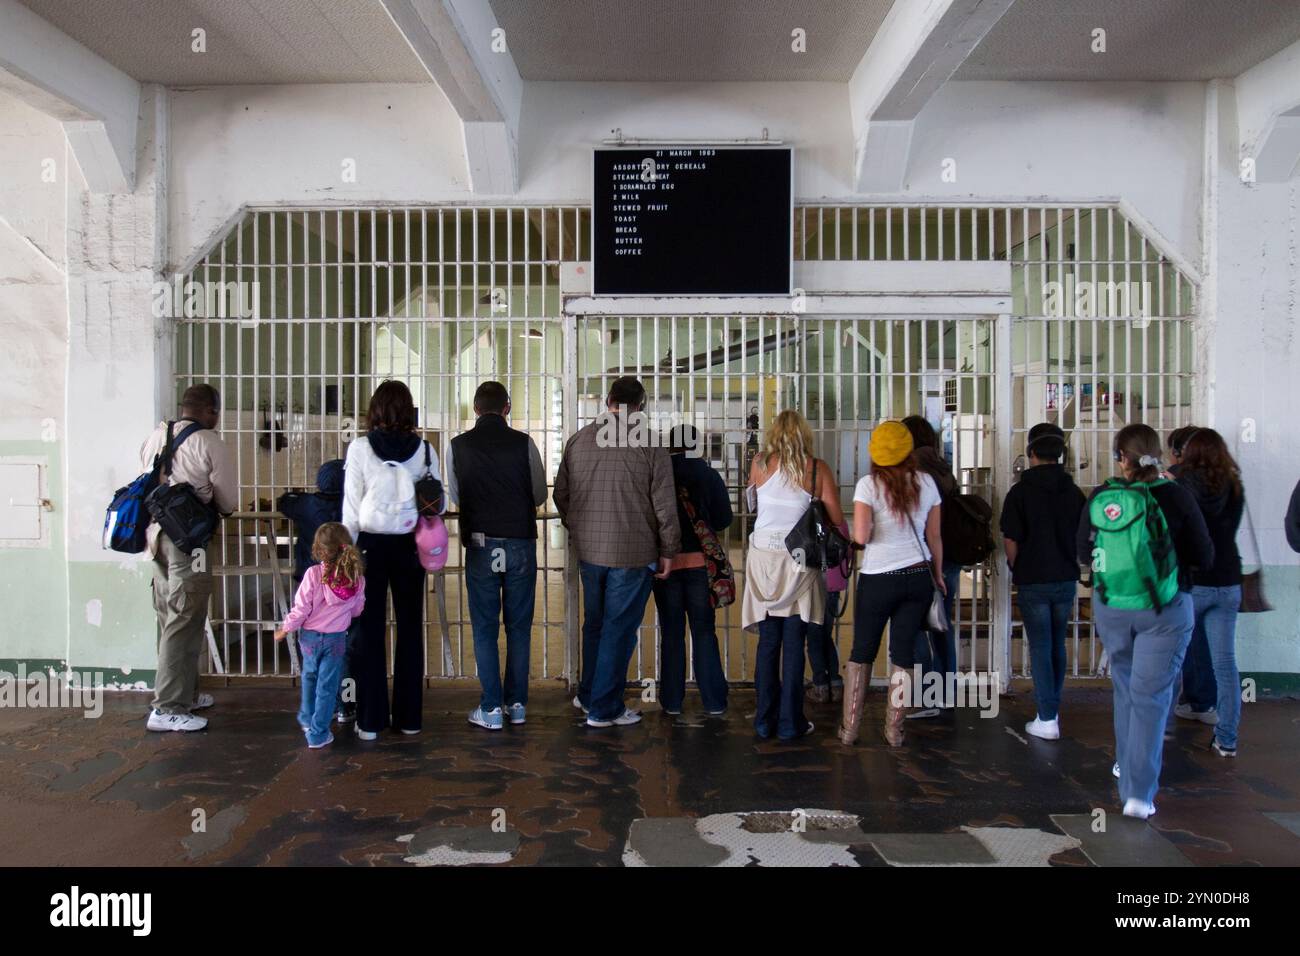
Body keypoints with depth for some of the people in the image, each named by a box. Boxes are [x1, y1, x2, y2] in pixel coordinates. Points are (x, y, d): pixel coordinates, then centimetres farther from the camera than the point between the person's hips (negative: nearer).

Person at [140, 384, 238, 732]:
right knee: (184, 622, -2)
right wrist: (210, 505, 15)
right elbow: (228, 501, -5)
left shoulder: (154, 438, 9)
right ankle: (168, 708, 0)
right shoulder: (209, 444, -10)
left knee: (170, 619, 15)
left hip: (155, 532, 8)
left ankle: (184, 693, 28)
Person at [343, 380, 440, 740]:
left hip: (371, 545, -1)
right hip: (410, 546, 2)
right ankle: (409, 717, 16)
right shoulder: (424, 449, -1)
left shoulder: (360, 448, -6)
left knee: (370, 630, 6)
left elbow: (351, 507, -5)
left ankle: (370, 720, 10)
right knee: (410, 629, 9)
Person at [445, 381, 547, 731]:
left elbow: (455, 496, 9)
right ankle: (517, 703, 17)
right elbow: (540, 495, 3)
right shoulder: (523, 443, -6)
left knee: (484, 627, 7)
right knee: (519, 626, 10)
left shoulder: (458, 446, -3)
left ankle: (491, 708, 9)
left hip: (480, 545, 0)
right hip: (521, 543, 0)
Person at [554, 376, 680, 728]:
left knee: (594, 624, 21)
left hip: (588, 551, 5)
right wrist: (668, 550, 1)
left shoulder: (578, 439, 3)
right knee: (619, 631, 6)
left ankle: (588, 695, 34)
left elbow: (560, 494, 11)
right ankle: (604, 709, 14)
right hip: (633, 554, -5)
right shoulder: (650, 445, -10)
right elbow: (665, 506, -9)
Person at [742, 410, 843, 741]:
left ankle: (765, 720, 12)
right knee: (794, 644, 3)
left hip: (763, 557, 2)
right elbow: (836, 519, -1)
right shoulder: (818, 469, -2)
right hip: (799, 562, -1)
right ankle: (790, 723, 8)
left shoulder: (760, 464, 1)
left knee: (767, 642, 8)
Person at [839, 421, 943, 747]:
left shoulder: (869, 484, -10)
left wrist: (872, 533, 4)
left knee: (862, 652, 9)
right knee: (904, 652, 9)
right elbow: (934, 537, 6)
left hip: (878, 578, -3)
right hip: (919, 577, 3)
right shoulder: (926, 482, 1)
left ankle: (849, 728, 14)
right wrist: (938, 574, 19)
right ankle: (894, 730, 15)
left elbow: (860, 536, -19)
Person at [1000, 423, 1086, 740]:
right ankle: (1052, 707, 28)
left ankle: (1047, 719, 1)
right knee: (1057, 644, 17)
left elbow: (1011, 540, -12)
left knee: (1040, 647, 1)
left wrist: (1017, 571, 4)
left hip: (1033, 581, -4)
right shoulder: (1074, 492, 2)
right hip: (1066, 579, 4)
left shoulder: (1020, 491, -11)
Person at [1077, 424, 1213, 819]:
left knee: (1125, 686, 22)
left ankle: (1127, 765, 36)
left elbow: (1082, 552, 6)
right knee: (1151, 695, 0)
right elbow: (1204, 557, -3)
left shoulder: (1099, 498, -6)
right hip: (1164, 609, -2)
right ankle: (1139, 791, -5)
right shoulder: (1176, 497, -11)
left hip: (1110, 607, 3)